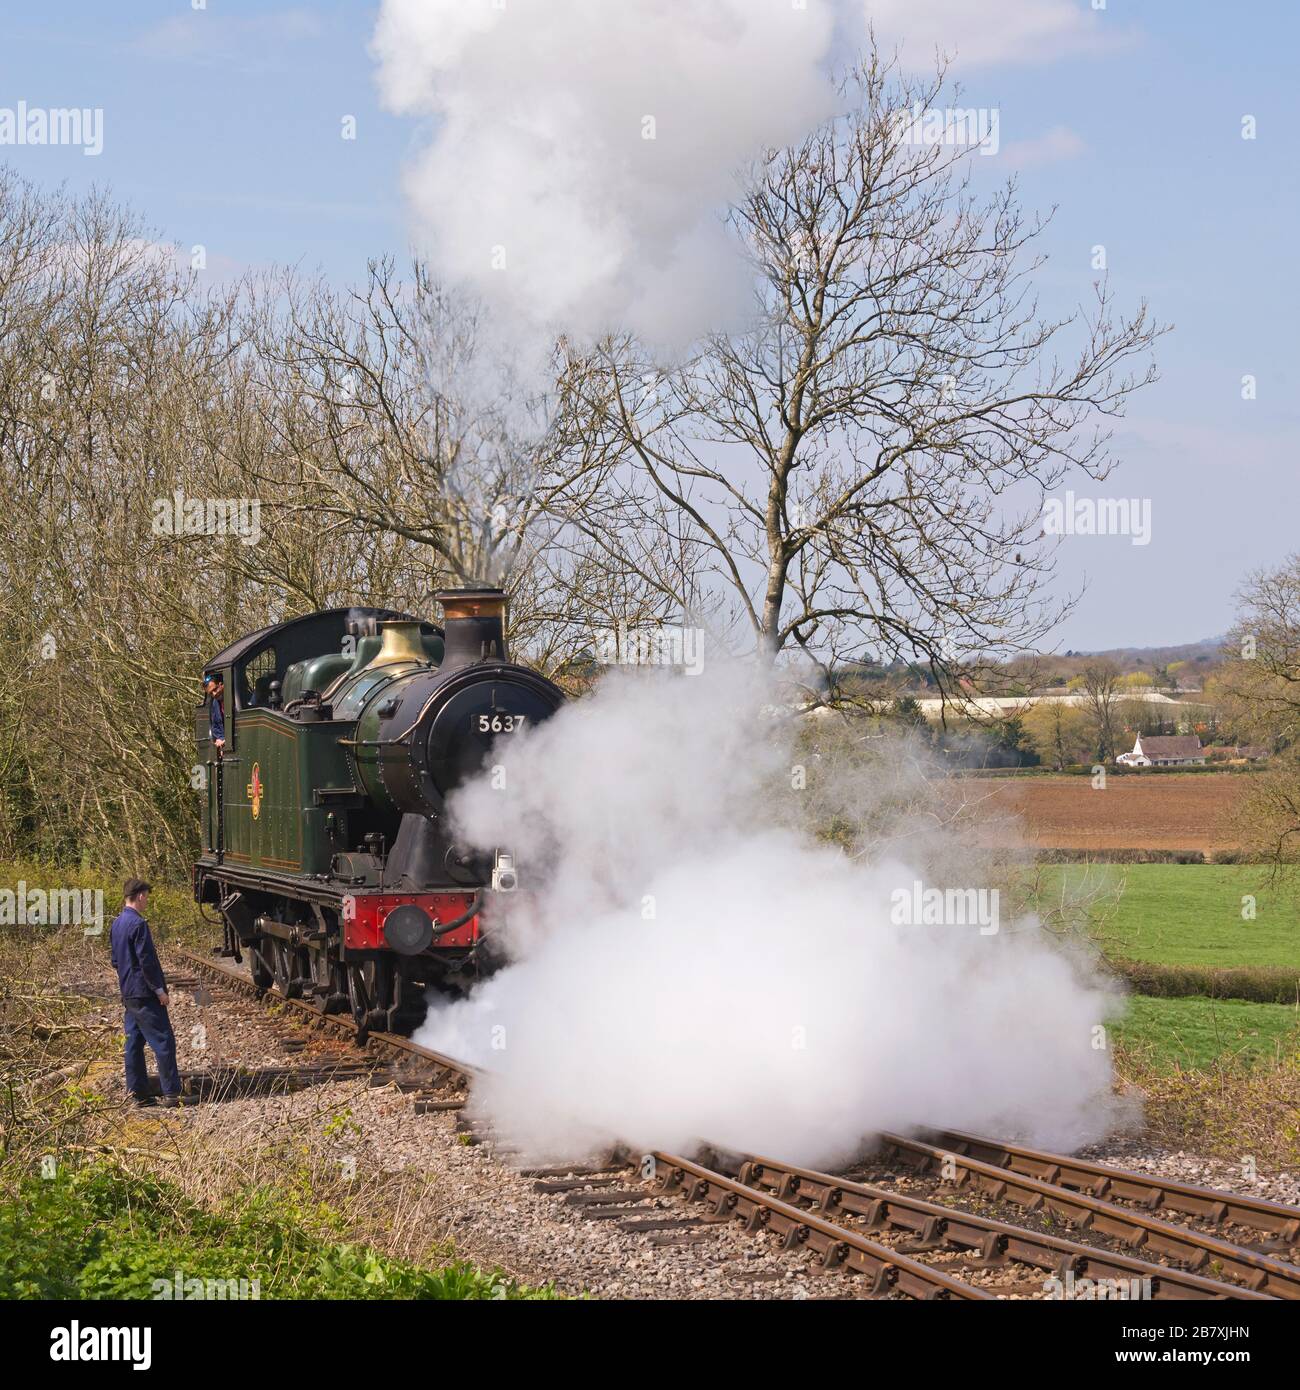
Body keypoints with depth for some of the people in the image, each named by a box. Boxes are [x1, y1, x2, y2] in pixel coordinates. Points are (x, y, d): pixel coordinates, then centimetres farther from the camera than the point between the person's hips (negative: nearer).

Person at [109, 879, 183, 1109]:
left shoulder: (116, 924, 11)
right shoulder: (138, 924, -17)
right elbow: (147, 961, -19)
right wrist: (159, 990, -14)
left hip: (128, 993, 9)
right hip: (145, 994, -9)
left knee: (134, 1043, 10)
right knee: (163, 1041, -6)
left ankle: (138, 1094, 13)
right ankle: (171, 1093, -6)